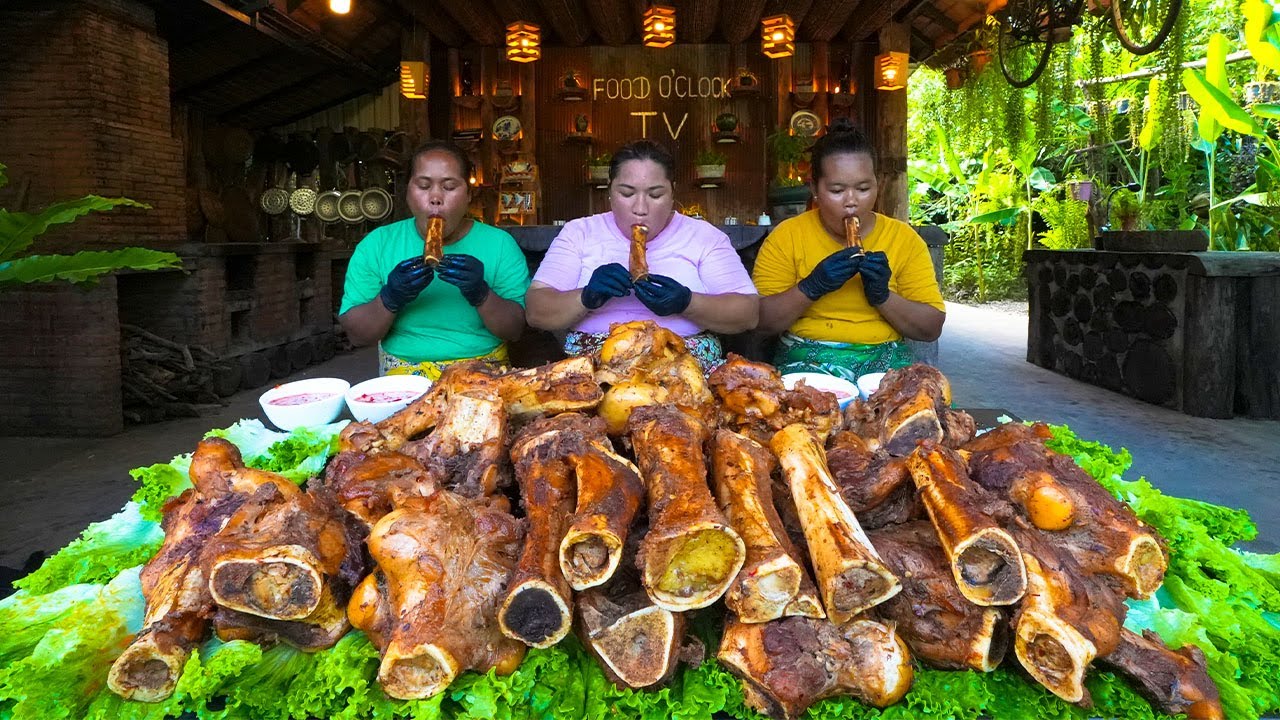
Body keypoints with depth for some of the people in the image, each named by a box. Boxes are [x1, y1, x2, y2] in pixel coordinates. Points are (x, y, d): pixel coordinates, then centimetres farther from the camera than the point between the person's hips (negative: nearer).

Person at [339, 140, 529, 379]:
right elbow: (356, 335, 2)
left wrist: (481, 294, -20)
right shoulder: (376, 244, 4)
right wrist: (390, 299, -17)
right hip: (403, 377, 1)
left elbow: (515, 331, -2)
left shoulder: (500, 245, 2)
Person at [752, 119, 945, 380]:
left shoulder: (904, 238, 5)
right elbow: (761, 320, -4)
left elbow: (932, 328, 4)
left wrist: (883, 296, -13)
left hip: (885, 359, 3)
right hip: (806, 360, -3)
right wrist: (811, 287, -19)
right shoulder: (787, 236, 0)